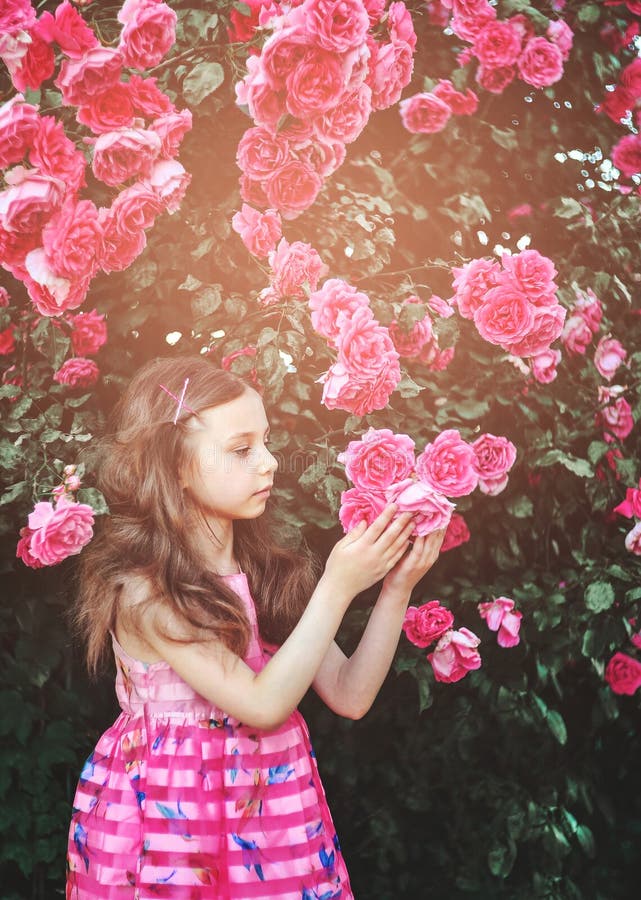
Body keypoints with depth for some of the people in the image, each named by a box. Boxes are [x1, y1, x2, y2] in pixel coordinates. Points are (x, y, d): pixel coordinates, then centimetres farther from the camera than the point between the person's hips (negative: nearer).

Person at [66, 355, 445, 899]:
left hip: (273, 803, 5)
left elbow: (350, 696, -4)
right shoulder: (140, 591, -20)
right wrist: (337, 587, -26)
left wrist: (397, 587, -14)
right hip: (173, 810, -5)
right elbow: (262, 705, -24)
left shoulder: (268, 569, -3)